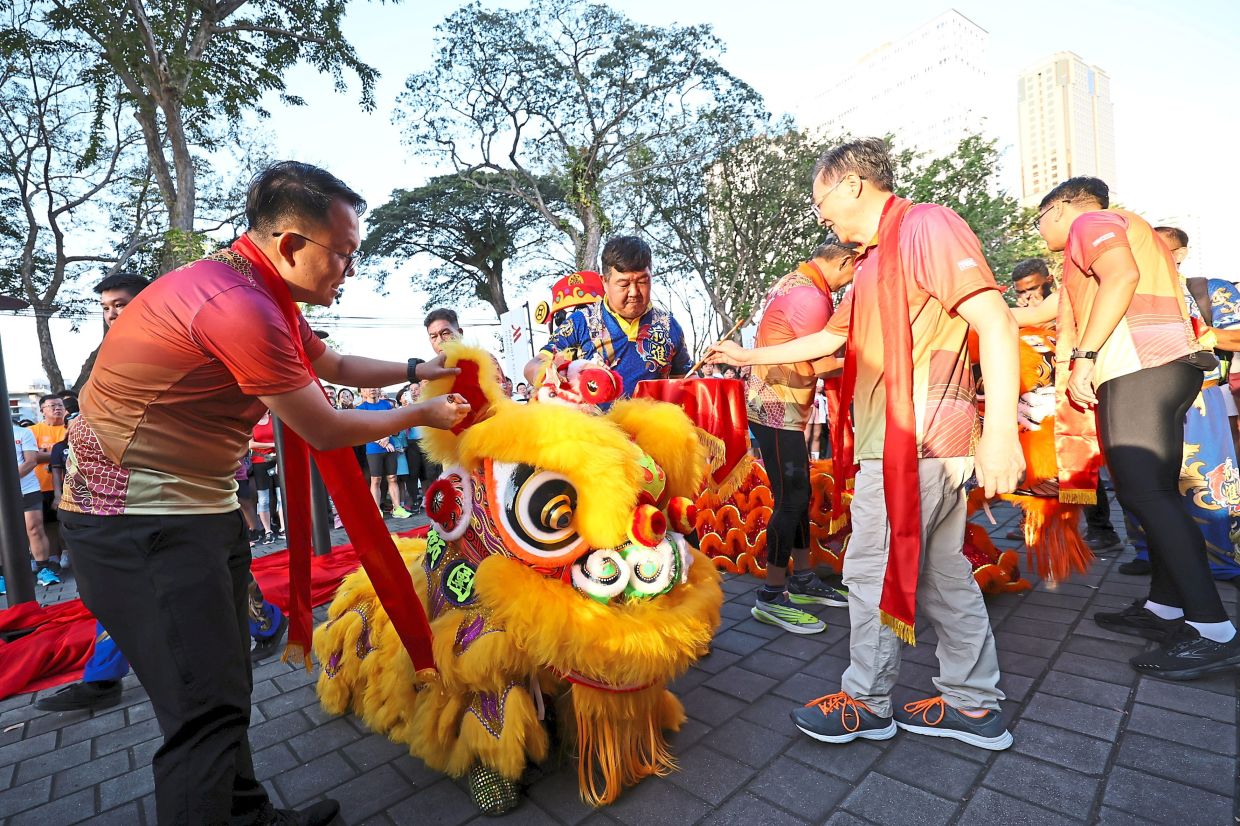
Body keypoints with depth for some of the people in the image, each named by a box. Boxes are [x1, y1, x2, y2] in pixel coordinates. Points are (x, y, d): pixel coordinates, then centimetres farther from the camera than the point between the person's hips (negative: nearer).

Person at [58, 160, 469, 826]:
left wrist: (417, 370, 12)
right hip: (142, 525, -10)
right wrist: (424, 414, -5)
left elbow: (335, 365, 21)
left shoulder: (262, 295, 7)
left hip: (202, 509, 10)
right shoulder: (238, 305, -25)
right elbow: (325, 432, -17)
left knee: (224, 689, 18)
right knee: (206, 709, -7)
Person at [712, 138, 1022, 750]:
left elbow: (995, 321, -19)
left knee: (872, 573, 2)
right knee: (941, 575, 14)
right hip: (924, 446, 10)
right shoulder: (875, 260, 21)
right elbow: (830, 337, 28)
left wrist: (1000, 429, -26)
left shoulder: (925, 226, -9)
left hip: (911, 444, -10)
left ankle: (866, 704, 19)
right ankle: (975, 706, 27)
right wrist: (749, 356, 30)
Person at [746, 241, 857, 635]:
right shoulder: (809, 297, -17)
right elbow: (825, 366, -16)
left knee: (799, 493, 15)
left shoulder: (793, 282, 15)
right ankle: (772, 597, 5)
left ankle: (803, 580, 27)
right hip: (777, 409, -10)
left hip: (776, 405, 10)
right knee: (790, 498, -5)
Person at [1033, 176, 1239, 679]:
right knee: (1157, 493, 10)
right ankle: (1164, 608, 15)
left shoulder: (1091, 221, 2)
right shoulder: (1133, 231, 31)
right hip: (1169, 365, 10)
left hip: (1137, 368, -10)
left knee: (1143, 494, -14)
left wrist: (1084, 356, -20)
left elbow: (1121, 277, -16)